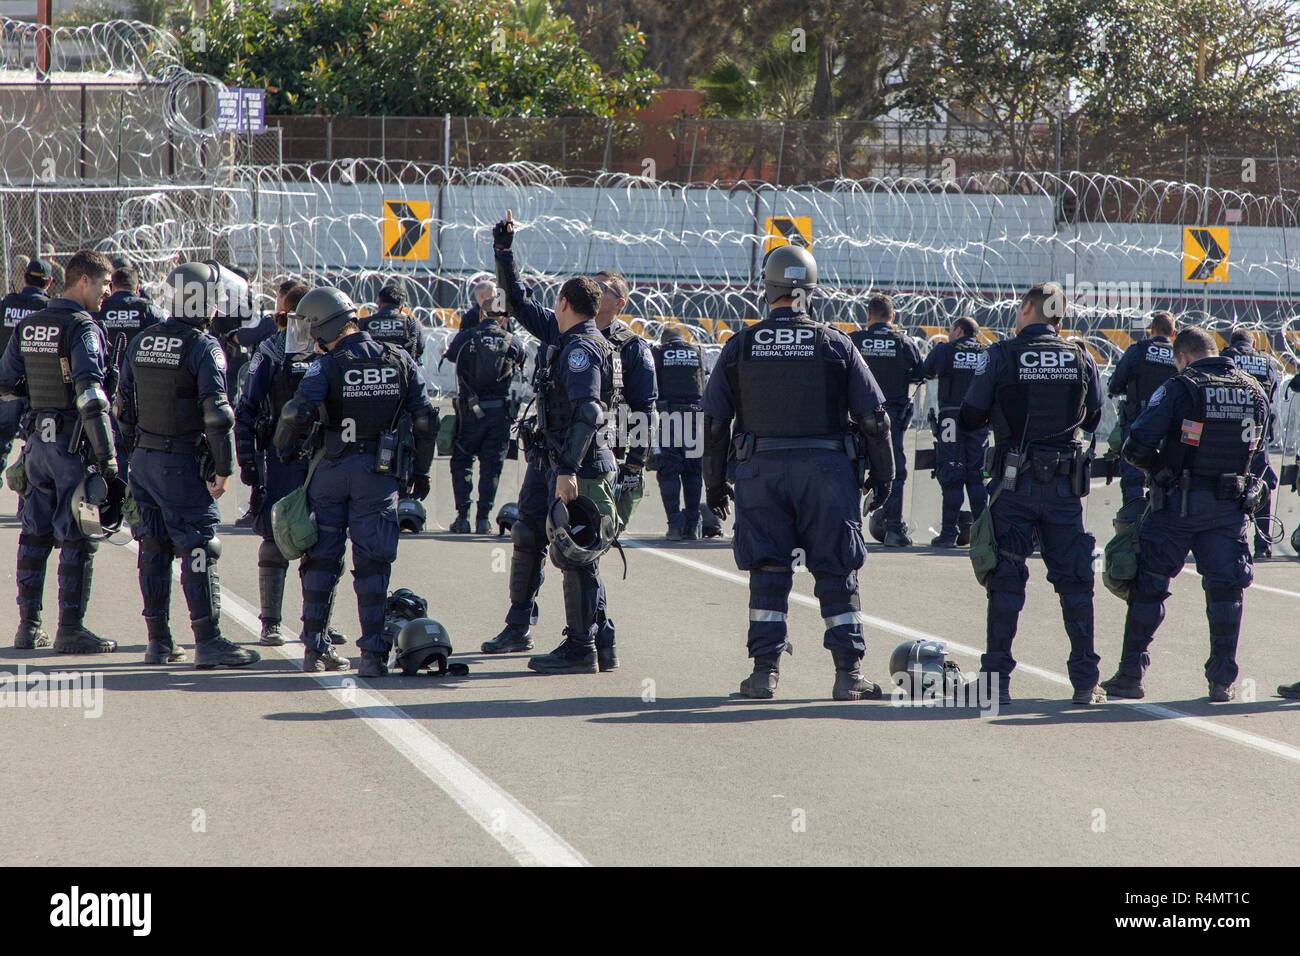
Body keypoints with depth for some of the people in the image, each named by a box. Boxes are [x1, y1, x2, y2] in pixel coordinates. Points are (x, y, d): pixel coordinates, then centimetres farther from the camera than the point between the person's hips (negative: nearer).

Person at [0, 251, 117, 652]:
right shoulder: (82, 328, -15)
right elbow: (91, 397, -23)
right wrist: (107, 457, -23)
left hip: (38, 440, 7)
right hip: (74, 444, -7)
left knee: (35, 534, 13)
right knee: (76, 538, -1)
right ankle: (70, 630, 1)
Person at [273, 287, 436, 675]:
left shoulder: (327, 367, -9)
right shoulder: (400, 362, 2)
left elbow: (296, 413, -21)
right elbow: (425, 421, 4)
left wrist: (284, 450, -2)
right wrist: (421, 471, 14)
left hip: (331, 468, -2)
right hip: (380, 472, 2)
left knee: (322, 559, 11)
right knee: (372, 564, 3)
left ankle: (315, 648, 13)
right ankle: (374, 654, -3)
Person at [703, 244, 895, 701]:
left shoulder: (740, 346, 2)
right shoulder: (835, 345, 0)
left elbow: (714, 420, 5)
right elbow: (873, 415, 1)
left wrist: (715, 482, 14)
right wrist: (882, 475, 11)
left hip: (760, 470, 1)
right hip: (825, 469, -1)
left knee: (768, 571, 6)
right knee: (837, 572, 3)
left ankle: (765, 671, 3)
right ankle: (848, 672, 1)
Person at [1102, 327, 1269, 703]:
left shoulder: (1180, 388, -12)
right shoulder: (1253, 392, 3)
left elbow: (1137, 445, -16)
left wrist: (1161, 466, 2)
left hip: (1178, 503, -3)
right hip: (1230, 508, 4)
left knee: (1148, 587, 7)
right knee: (1226, 590, 12)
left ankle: (1130, 675, 10)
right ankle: (1223, 681, 11)